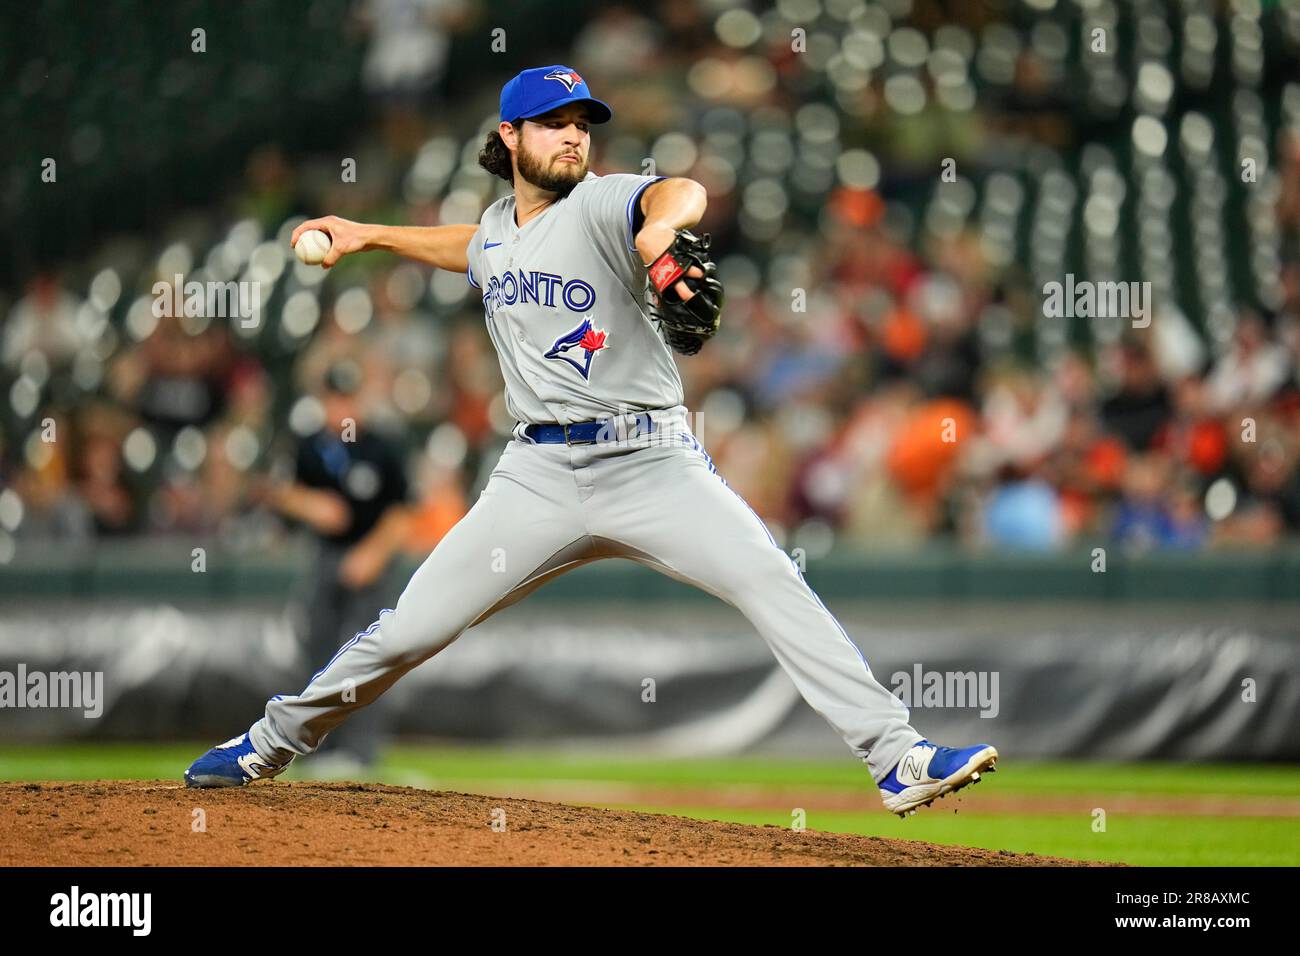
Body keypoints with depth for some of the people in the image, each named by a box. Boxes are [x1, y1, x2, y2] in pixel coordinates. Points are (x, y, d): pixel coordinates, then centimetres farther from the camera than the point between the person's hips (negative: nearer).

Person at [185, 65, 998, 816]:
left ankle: (898, 759, -23)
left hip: (651, 463, -4)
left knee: (773, 584, -23)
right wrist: (369, 236, 38)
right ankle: (273, 743, 24)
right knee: (410, 630, 4)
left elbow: (682, 194, -32)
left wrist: (660, 225, -55)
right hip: (541, 475, 4)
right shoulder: (499, 229, 12)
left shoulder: (600, 205, -7)